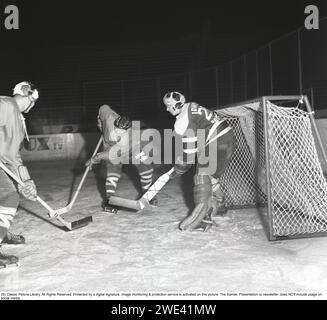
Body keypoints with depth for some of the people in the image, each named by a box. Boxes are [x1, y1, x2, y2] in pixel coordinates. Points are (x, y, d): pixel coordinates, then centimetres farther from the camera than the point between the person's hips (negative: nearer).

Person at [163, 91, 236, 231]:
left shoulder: (183, 122, -17)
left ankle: (203, 217, -17)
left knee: (202, 176, -13)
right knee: (210, 175, 21)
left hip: (218, 144, -10)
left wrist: (178, 170, -7)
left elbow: (190, 151, -18)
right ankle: (219, 206, 37)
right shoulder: (191, 107, 14)